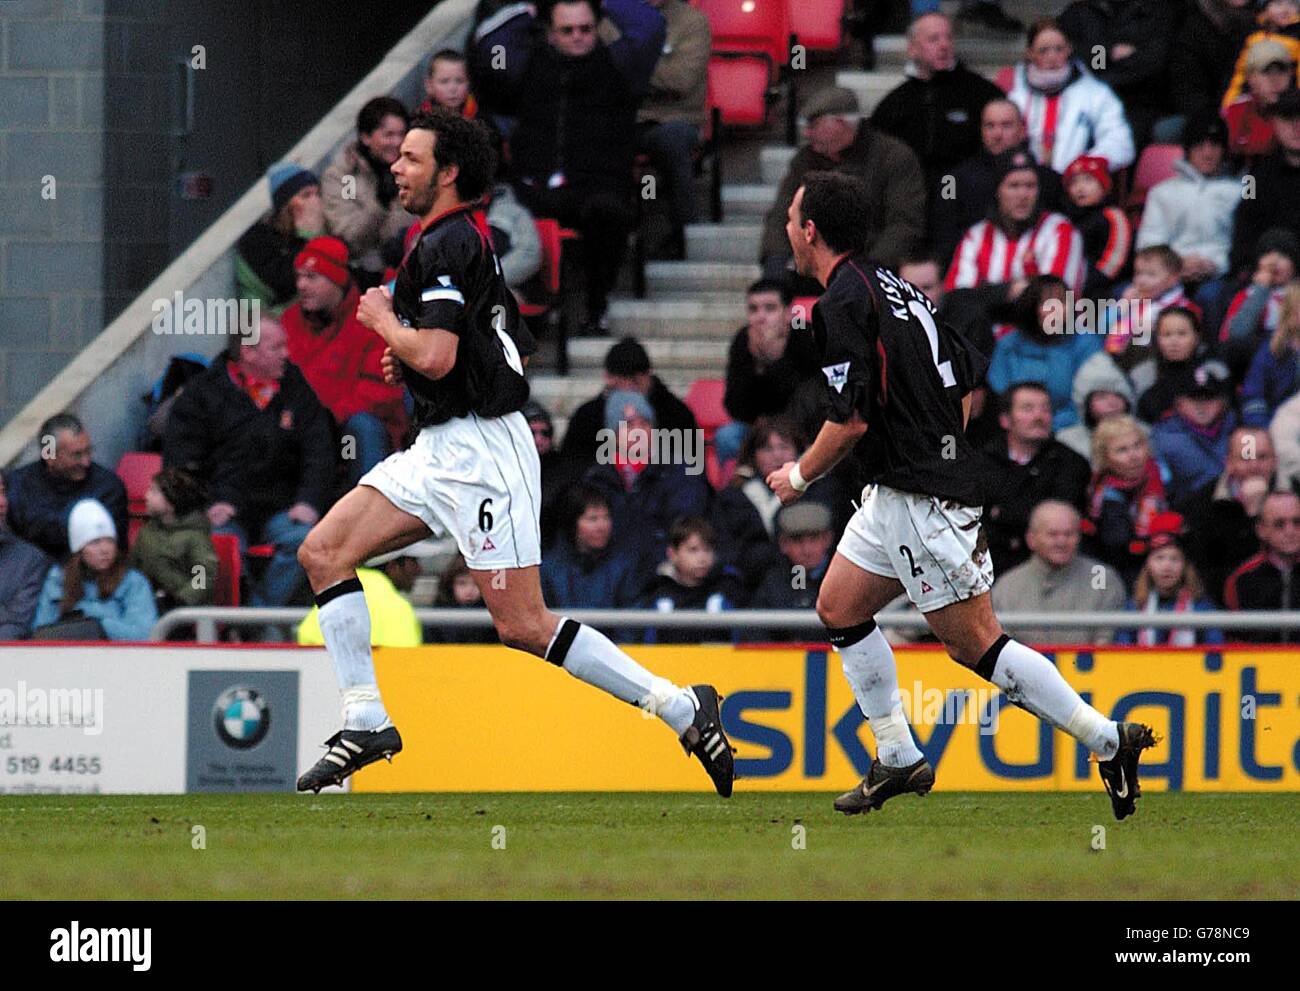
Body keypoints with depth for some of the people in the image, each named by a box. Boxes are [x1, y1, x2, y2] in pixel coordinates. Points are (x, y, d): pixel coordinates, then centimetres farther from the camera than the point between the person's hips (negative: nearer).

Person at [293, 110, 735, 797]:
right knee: (323, 553, 1)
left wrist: (383, 321, -6)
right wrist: (409, 358, 18)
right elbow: (517, 348, 27)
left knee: (522, 624, -11)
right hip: (440, 449, 10)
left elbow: (434, 355, -26)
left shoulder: (447, 244, -14)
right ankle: (365, 721, 0)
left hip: (477, 450, -10)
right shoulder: (465, 240, 17)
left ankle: (682, 708, -4)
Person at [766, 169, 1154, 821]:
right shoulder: (891, 287, 14)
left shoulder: (841, 304, -15)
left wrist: (799, 476, -5)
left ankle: (1109, 740, -7)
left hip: (920, 499, -10)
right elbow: (969, 377, 19)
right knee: (838, 608, 15)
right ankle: (899, 760, 17)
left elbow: (851, 420, -21)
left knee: (974, 642, -7)